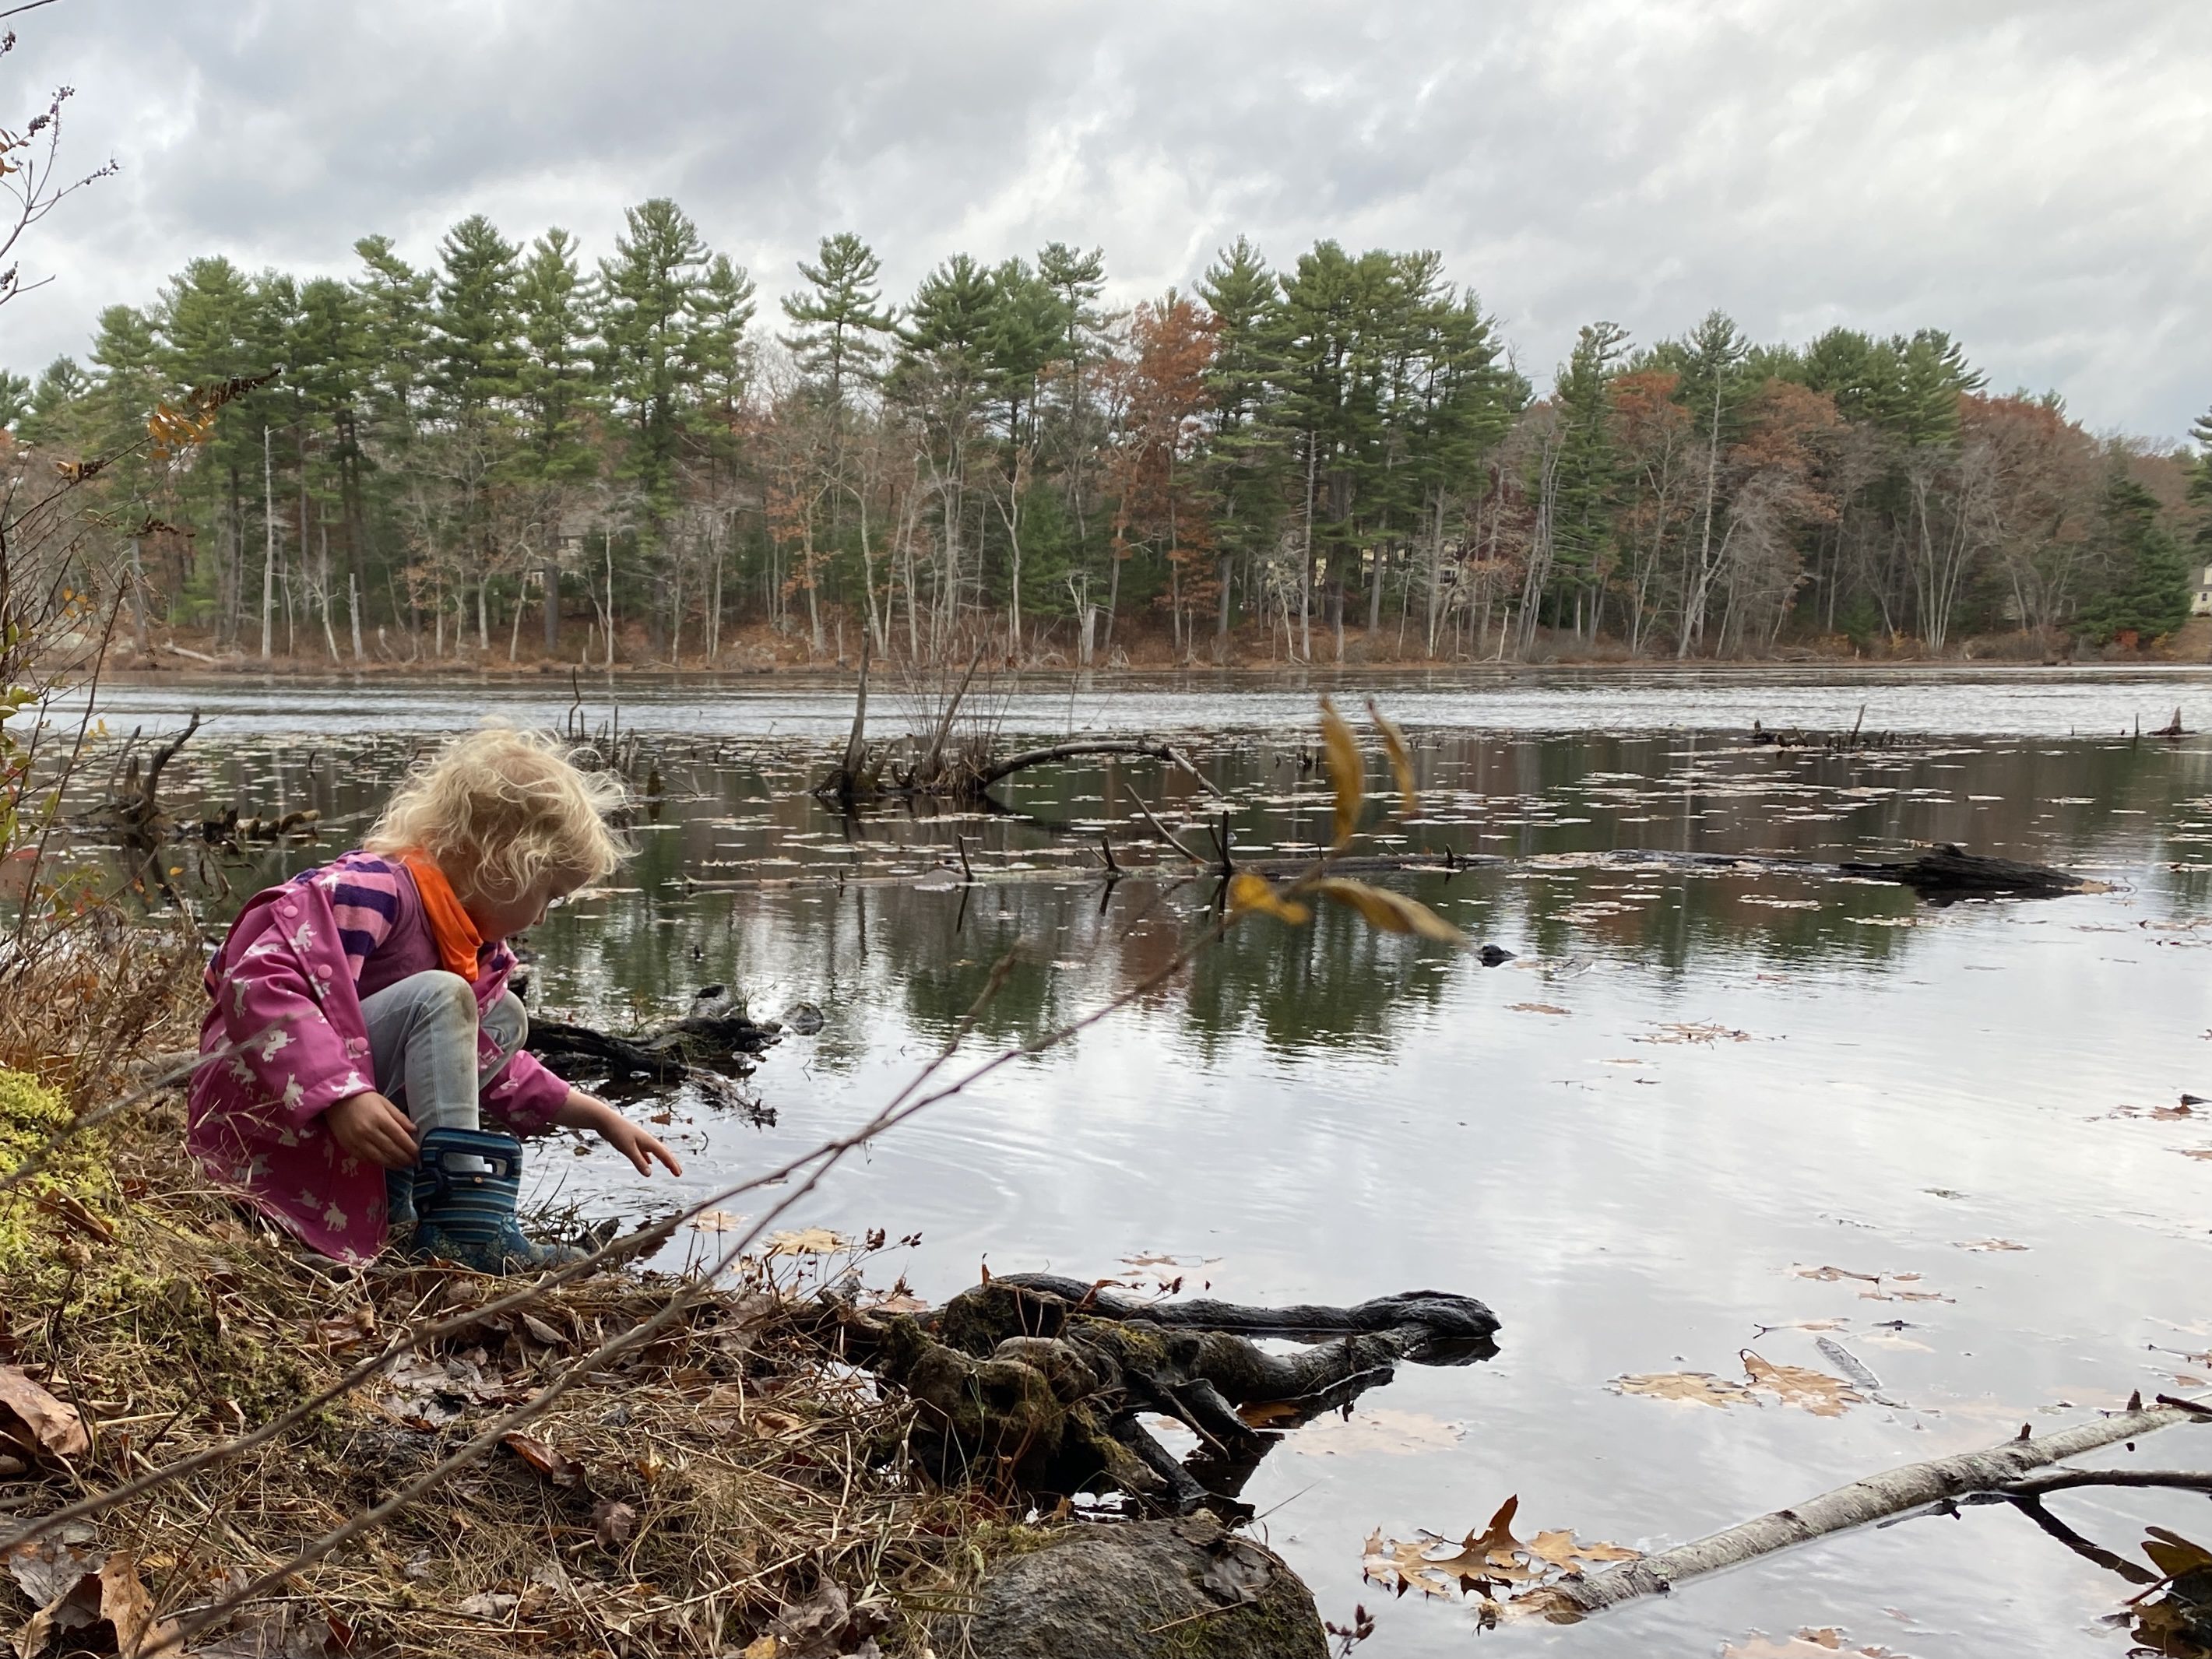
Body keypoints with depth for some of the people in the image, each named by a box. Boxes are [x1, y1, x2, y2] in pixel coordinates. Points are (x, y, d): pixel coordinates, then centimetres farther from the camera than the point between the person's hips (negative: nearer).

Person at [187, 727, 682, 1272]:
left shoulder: (477, 948, 11)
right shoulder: (374, 890, -20)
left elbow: (495, 1070, 22)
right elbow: (257, 980, -31)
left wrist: (602, 1118, 17)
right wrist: (342, 1097, -38)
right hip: (261, 1102, -10)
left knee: (503, 1019, 7)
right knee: (440, 998, -25)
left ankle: (394, 1208, -8)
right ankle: (458, 1227, -28)